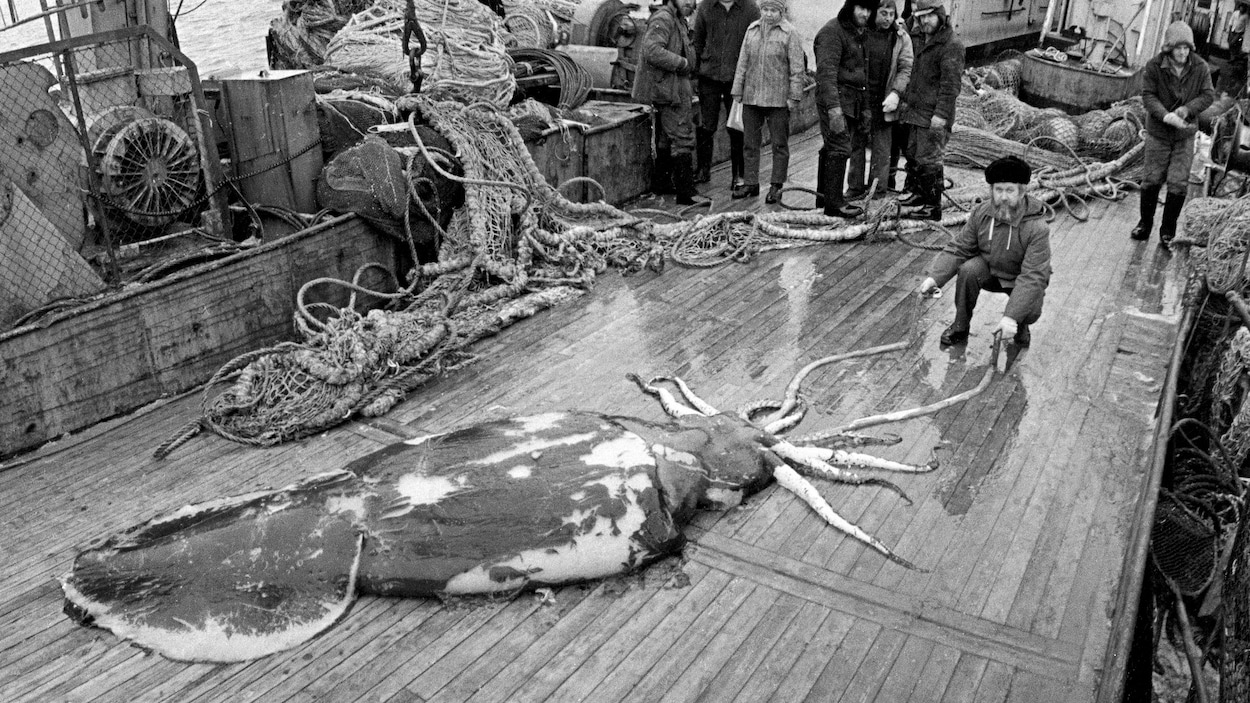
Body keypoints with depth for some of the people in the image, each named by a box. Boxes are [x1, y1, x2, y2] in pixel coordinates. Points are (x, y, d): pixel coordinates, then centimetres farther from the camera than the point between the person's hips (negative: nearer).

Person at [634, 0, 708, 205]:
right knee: (683, 139, -10)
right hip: (668, 90, -10)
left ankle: (657, 183, 25)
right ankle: (686, 192, -9)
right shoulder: (662, 19, -13)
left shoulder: (679, 21, 19)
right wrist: (682, 62, -20)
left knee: (665, 139, 16)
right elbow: (652, 51, -27)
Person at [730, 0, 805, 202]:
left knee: (779, 144, 3)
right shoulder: (752, 30, 9)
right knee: (750, 143, 9)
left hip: (778, 99, -4)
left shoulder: (789, 33, -4)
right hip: (751, 97, 4)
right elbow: (742, 62, 13)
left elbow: (796, 68, -5)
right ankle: (750, 183, 18)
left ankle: (776, 186, 10)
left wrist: (794, 96, -9)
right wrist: (738, 91, 10)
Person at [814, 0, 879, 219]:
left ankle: (825, 194, 23)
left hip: (853, 100, 9)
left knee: (831, 147, 15)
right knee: (839, 149, -12)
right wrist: (833, 106, -29)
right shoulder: (832, 32, -11)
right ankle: (834, 203, -10)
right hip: (836, 99, -9)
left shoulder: (859, 34, 20)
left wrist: (865, 107, 26)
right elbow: (826, 71, -21)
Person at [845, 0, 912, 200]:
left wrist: (896, 92, -15)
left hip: (884, 103, -1)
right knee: (856, 145, 9)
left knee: (881, 149, 2)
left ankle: (878, 190, 10)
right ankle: (855, 188, 18)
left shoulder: (901, 37, 0)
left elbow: (905, 69, -1)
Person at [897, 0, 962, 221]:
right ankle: (917, 193, 35)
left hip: (933, 116, -9)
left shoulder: (951, 45, -14)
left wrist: (941, 113, -23)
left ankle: (933, 207, 2)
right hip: (915, 110, 9)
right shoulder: (919, 38, 13)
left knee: (928, 159, -6)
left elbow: (950, 83, -19)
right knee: (912, 153, 18)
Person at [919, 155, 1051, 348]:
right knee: (969, 269, -28)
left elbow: (1032, 276, -33)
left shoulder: (1037, 228, -29)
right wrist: (935, 278, -28)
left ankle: (1020, 325, 9)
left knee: (1030, 311, -32)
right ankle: (960, 326, -8)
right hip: (990, 270, 3)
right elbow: (958, 249, -10)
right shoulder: (981, 213, -16)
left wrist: (1011, 316, -42)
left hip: (1022, 280, -3)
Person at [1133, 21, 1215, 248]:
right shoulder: (1154, 67, -12)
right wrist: (1166, 116, -31)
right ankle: (1145, 224, 25)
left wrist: (1187, 109, -24)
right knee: (1151, 180, 5)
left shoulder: (1200, 67, -7)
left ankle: (1168, 231, 12)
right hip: (1158, 133, -1)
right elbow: (1148, 96, -15)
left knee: (1178, 183, -1)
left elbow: (1209, 95, -5)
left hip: (1185, 135, 1)